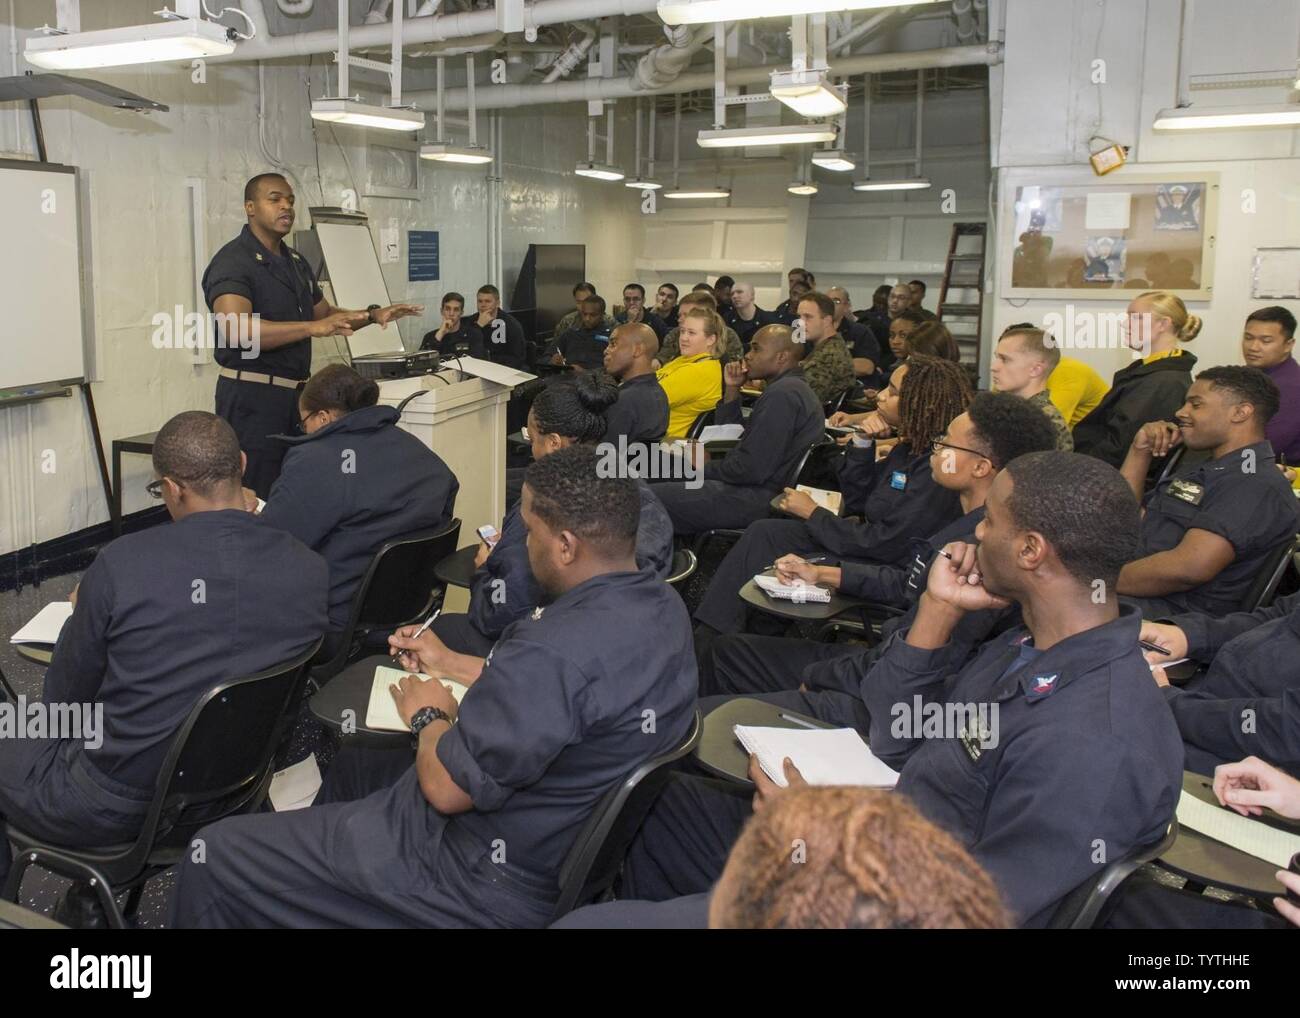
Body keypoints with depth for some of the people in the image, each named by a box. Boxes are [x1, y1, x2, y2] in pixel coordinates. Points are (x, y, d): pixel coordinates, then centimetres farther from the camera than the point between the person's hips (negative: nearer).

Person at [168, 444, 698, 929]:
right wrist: (453, 667, 15)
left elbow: (445, 789, -25)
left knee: (217, 854, 1)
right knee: (349, 766, 31)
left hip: (494, 883, -10)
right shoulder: (663, 605, -4)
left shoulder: (559, 648, -35)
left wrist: (430, 717, -5)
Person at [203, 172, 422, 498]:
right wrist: (312, 328, -35)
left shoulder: (296, 262, 15)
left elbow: (327, 315, 26)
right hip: (252, 394, -8)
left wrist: (373, 314, 8)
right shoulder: (232, 261, -11)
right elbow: (237, 330, -27)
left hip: (296, 393, 8)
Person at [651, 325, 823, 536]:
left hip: (755, 501, -11)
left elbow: (752, 469, -23)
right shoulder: (790, 388, 18)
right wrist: (732, 389, 8)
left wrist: (706, 467, -7)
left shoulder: (782, 394, -18)